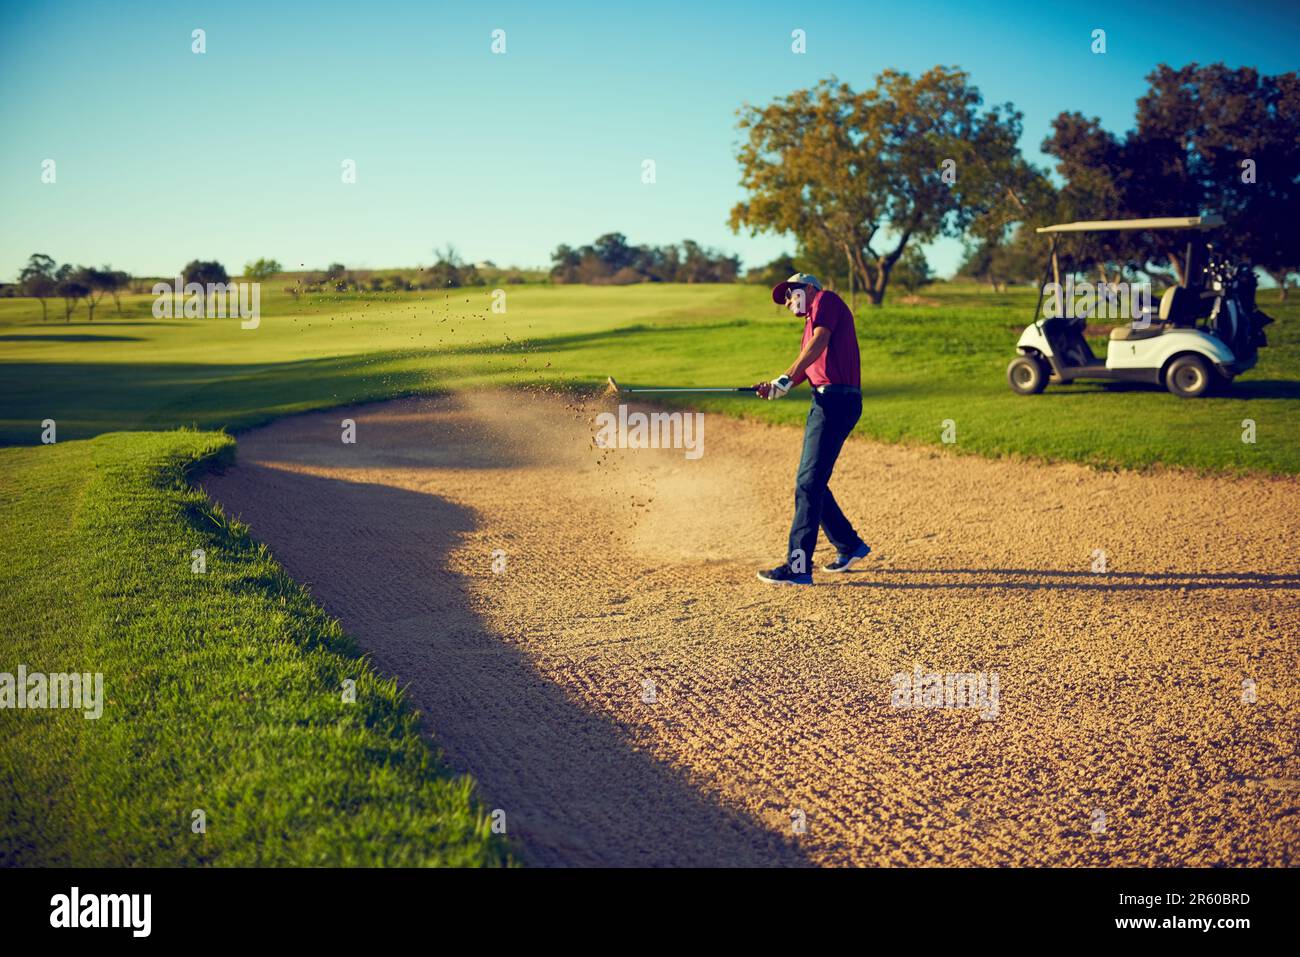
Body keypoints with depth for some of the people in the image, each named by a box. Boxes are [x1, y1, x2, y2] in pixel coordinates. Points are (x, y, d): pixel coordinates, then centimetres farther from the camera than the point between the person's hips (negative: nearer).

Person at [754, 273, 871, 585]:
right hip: (826, 402, 10)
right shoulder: (811, 322, 29)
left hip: (836, 399, -10)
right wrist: (776, 388, -3)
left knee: (809, 482, -14)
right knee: (809, 482, 16)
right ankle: (849, 546, 28)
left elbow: (820, 342, -15)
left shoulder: (826, 299, 3)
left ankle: (798, 566, -16)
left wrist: (787, 377, -21)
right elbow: (804, 370, 15)